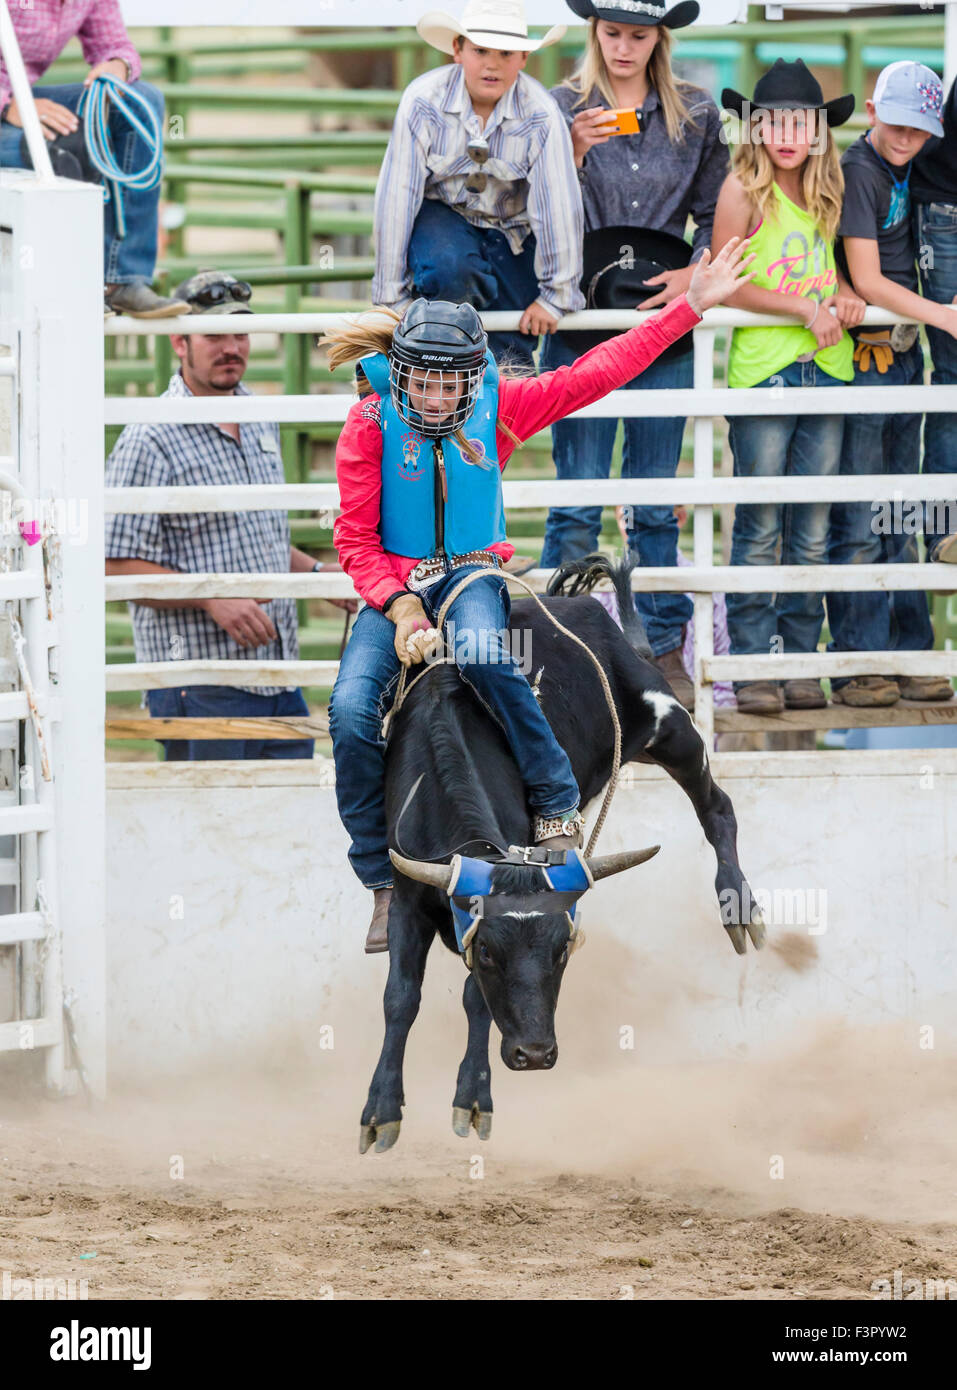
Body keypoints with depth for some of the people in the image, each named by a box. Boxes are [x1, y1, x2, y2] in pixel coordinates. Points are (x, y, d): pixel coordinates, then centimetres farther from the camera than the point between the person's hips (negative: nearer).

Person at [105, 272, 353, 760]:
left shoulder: (259, 420, 16)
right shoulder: (151, 440, -9)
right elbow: (117, 565, -13)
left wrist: (316, 572, 11)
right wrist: (211, 599, -21)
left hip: (279, 679, 7)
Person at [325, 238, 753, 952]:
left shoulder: (497, 407, -2)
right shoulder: (370, 423, -7)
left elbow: (595, 372, 0)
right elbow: (356, 539, -6)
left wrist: (691, 306, -2)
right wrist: (399, 604, -22)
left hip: (472, 573, 0)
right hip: (393, 582, 0)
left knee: (482, 654, -37)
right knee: (352, 710, -24)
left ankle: (558, 806, -25)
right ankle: (382, 879, -9)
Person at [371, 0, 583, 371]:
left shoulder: (541, 115, -21)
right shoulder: (422, 101, -23)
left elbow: (557, 205, -16)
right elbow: (396, 196, -19)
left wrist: (556, 295, -10)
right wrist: (394, 296, -16)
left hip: (510, 229, 2)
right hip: (441, 215, -2)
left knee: (511, 351, -4)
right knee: (451, 270, -35)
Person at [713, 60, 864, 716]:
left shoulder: (826, 191, 11)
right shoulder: (744, 188, -4)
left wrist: (844, 294, 0)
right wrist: (807, 310, -14)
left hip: (825, 368, 5)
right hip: (762, 368, -5)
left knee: (812, 531, 6)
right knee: (760, 529, -2)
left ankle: (801, 660, 11)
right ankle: (752, 664, 4)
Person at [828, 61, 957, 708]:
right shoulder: (857, 171, -12)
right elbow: (867, 280, -15)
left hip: (904, 354, 8)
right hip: (864, 356, -8)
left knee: (900, 520, 11)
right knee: (858, 525, -4)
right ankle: (856, 665, 0)